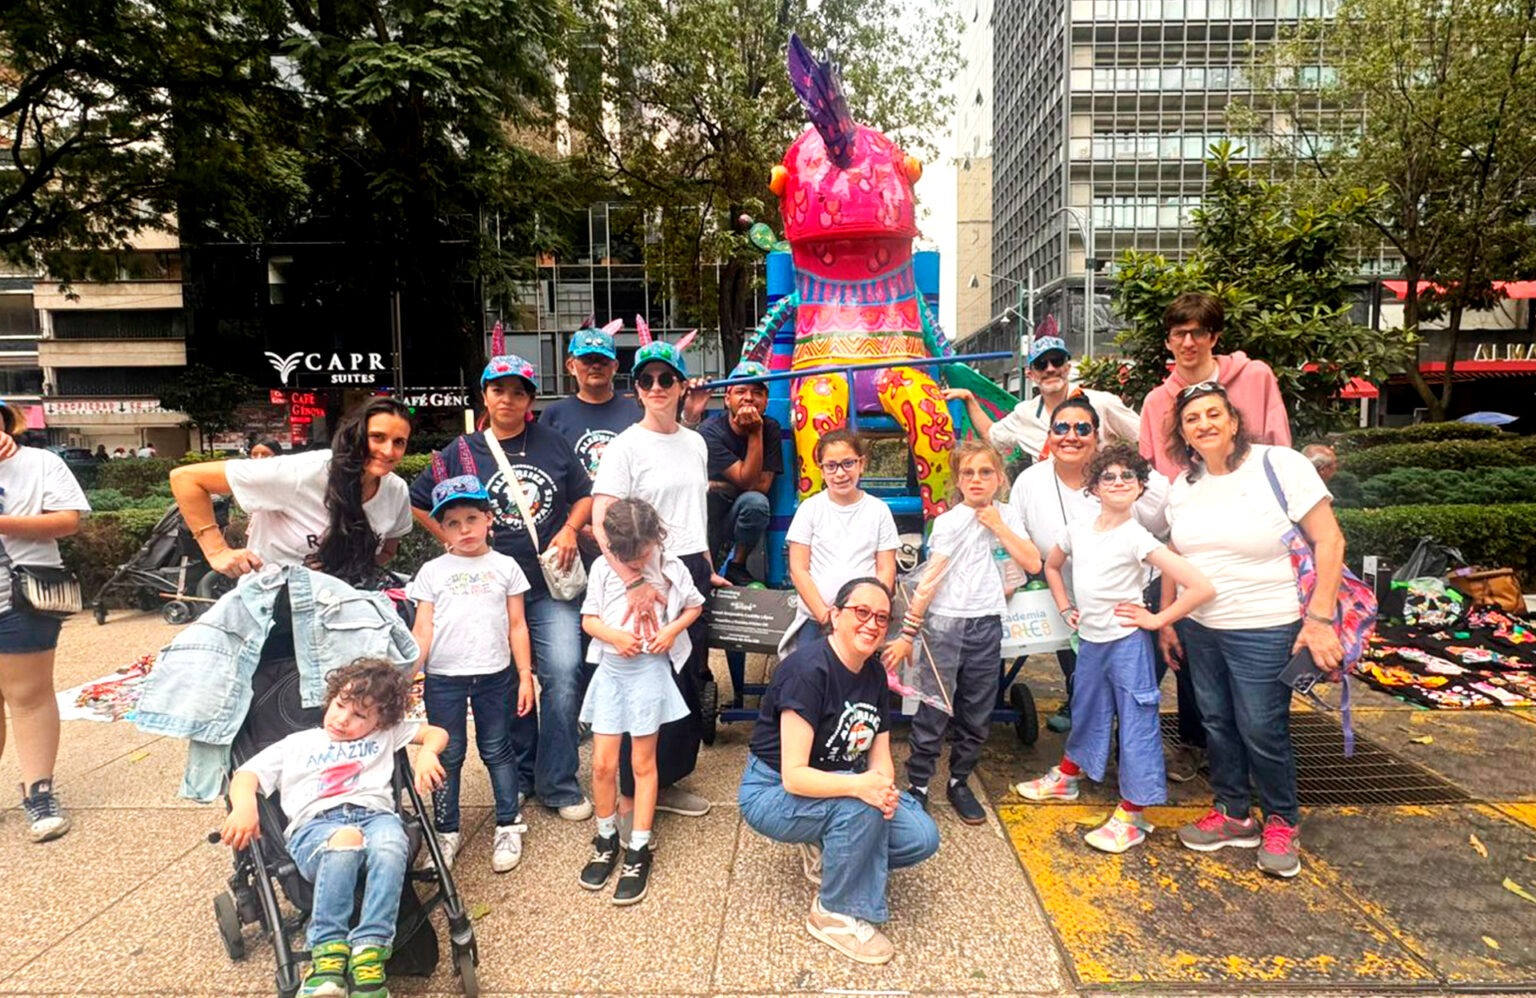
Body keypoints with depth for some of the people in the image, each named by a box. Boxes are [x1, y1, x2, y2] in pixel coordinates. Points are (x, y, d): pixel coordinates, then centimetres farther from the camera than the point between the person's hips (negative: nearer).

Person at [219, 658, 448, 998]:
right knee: (346, 840, -40)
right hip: (316, 826, 0)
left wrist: (426, 754, 2)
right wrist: (244, 805, -7)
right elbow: (246, 775, 17)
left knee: (390, 846, -39)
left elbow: (436, 733, 27)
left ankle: (369, 951, -41)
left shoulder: (386, 734, 28)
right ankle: (328, 951, -37)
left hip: (374, 814, 1)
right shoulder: (297, 744, 27)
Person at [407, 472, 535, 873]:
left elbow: (517, 626, 5)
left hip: (495, 675, 0)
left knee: (496, 750, 9)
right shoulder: (432, 572, 4)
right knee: (448, 755, 9)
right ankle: (446, 831, 23)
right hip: (443, 678, 0)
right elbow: (422, 629, 1)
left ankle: (509, 825, 23)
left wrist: (525, 675, 2)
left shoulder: (505, 567, 4)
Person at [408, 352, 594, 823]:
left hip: (552, 582, 0)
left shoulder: (552, 444, 6)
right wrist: (457, 544, 0)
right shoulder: (463, 451, 4)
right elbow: (418, 503, 9)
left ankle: (558, 783, 4)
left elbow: (586, 494, 12)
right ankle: (520, 773, 28)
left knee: (564, 674, -9)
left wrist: (570, 530, -5)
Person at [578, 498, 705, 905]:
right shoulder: (602, 569, -2)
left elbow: (694, 606, 8)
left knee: (642, 762, 5)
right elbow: (589, 619, 4)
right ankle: (607, 840, 25)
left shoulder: (670, 568, -5)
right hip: (611, 670, 2)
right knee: (603, 762, 3)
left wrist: (672, 630, -11)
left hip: (650, 670, -2)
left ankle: (639, 850, 15)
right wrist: (613, 635, -17)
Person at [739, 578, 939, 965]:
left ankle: (827, 852, 11)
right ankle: (834, 914, -11)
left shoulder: (874, 672, -2)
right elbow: (794, 776, -30)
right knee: (859, 804, -34)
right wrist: (860, 785, -44)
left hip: (836, 788, 7)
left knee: (922, 838, -10)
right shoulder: (808, 669, -26)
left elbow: (881, 757, 0)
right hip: (773, 794, -7)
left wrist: (885, 788, -23)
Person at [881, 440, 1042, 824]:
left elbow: (1033, 564, -2)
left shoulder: (1007, 516, 7)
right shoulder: (949, 522, -7)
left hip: (987, 626, 4)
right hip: (945, 624, -4)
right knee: (933, 713, -2)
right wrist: (908, 633, -12)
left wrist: (997, 525, -8)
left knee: (976, 717, 13)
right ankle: (917, 786, 12)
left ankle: (959, 783, 29)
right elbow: (929, 579, -10)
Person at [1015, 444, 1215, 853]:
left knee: (1136, 725, 2)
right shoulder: (1078, 529, 1)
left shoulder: (1138, 538, -16)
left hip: (1127, 644, -6)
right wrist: (1065, 608, 12)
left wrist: (1156, 620, -15)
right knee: (1086, 715, 23)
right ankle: (1065, 778, 42)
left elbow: (1201, 588, -22)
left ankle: (1131, 817, 12)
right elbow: (1051, 566, 22)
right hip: (1090, 640, 6)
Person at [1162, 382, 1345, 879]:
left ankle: (1281, 823, 25)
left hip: (1265, 630, -5)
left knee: (1262, 731, 2)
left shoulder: (1279, 465, -14)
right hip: (1198, 628, 5)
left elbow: (1329, 539, -14)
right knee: (1218, 724, 14)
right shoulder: (1183, 485, 3)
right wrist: (1165, 622, 11)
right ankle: (1232, 814, 31)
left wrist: (1320, 618, -19)